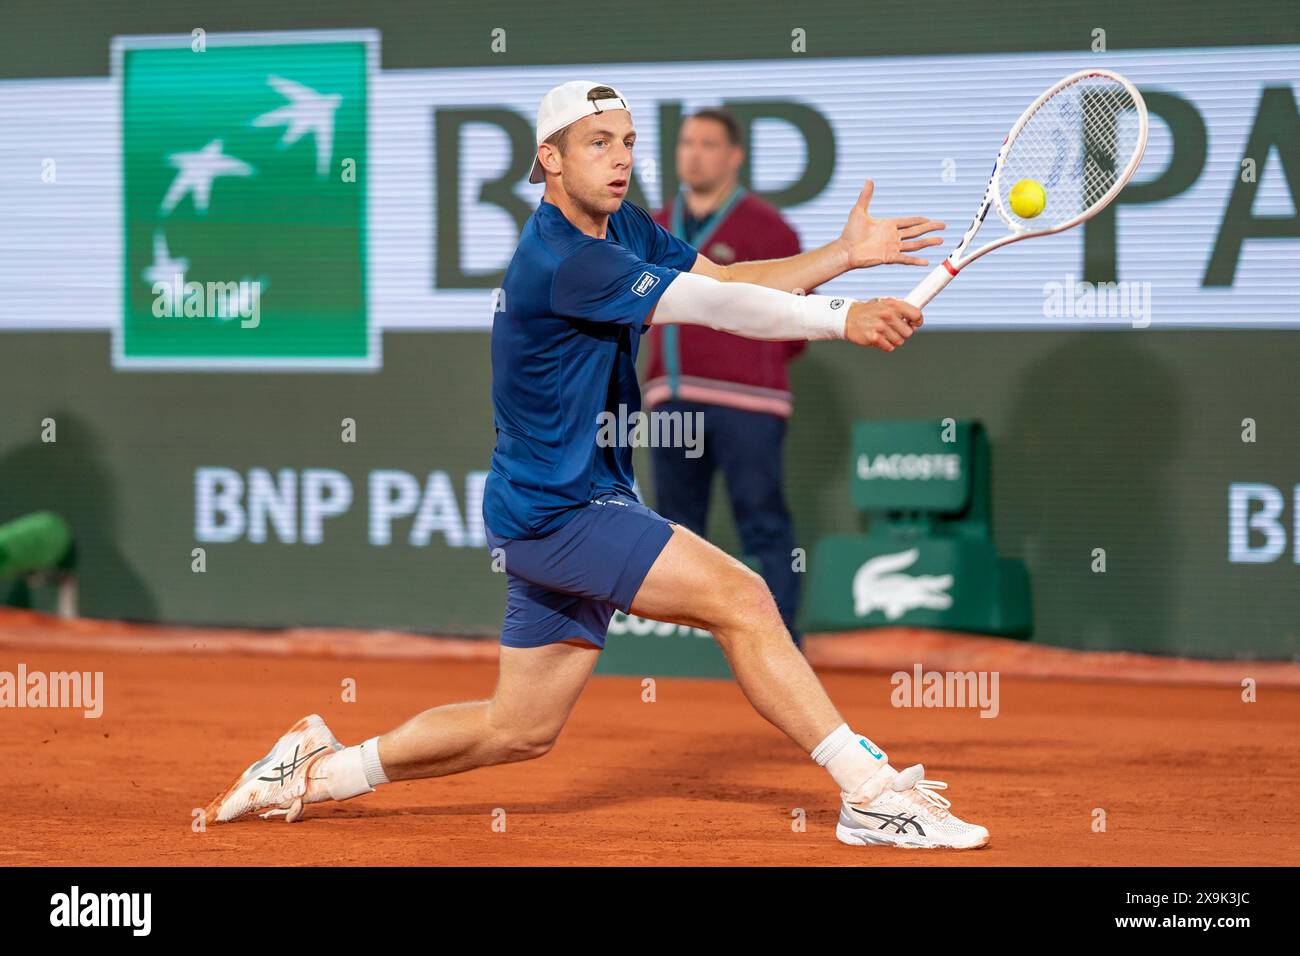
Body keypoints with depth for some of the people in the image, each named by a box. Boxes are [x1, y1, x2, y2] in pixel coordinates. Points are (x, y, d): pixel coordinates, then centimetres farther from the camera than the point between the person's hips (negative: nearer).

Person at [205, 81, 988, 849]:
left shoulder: (626, 229, 8)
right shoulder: (562, 261, -22)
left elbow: (727, 280, 7)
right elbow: (718, 306, -23)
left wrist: (846, 254, -4)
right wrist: (843, 320, -19)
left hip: (565, 505, 10)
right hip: (556, 508, -10)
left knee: (521, 731, 14)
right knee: (740, 597, -19)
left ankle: (320, 770, 24)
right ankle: (873, 794, -17)